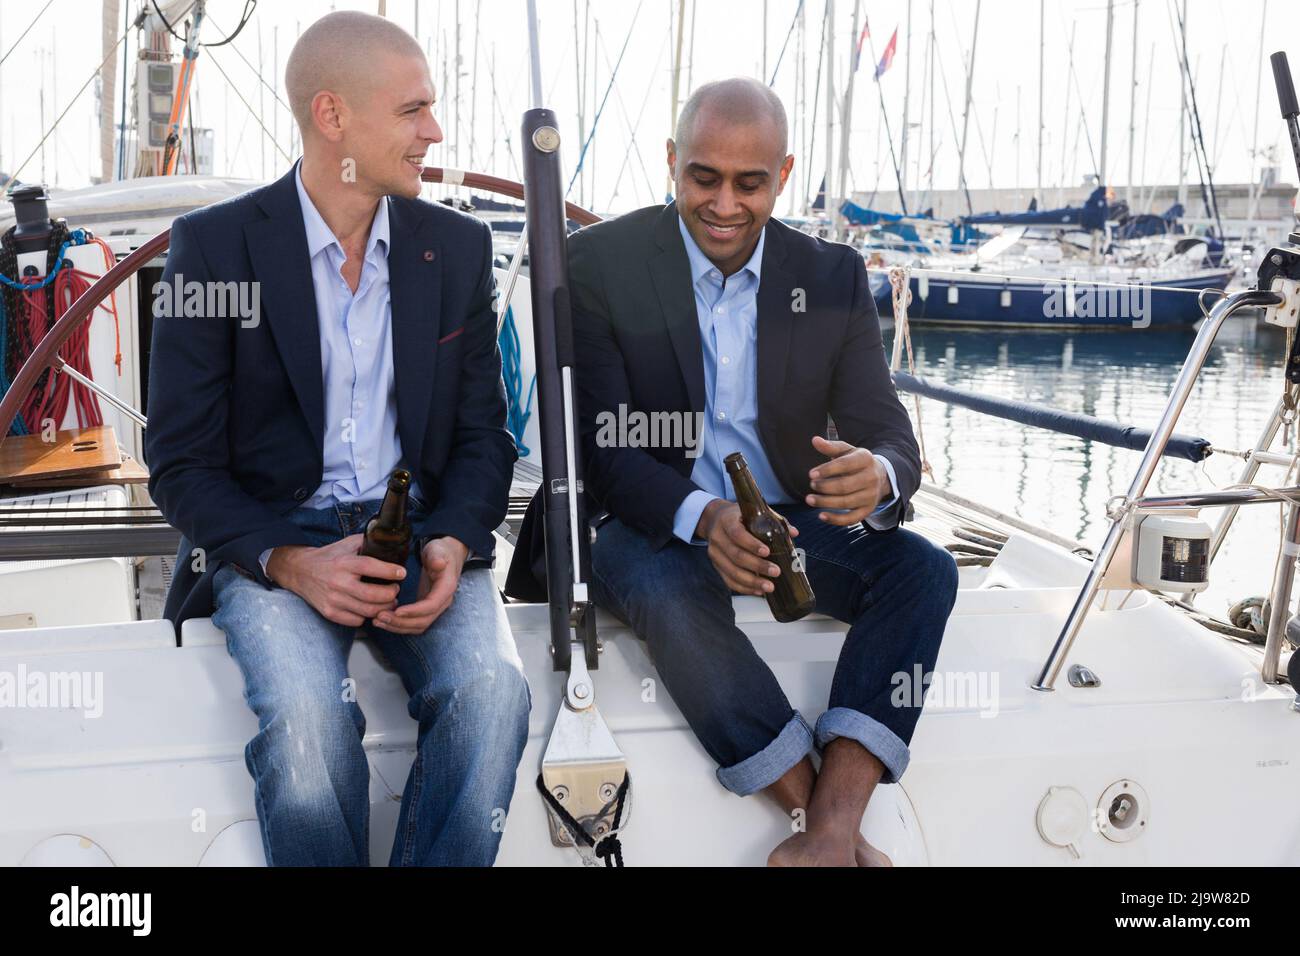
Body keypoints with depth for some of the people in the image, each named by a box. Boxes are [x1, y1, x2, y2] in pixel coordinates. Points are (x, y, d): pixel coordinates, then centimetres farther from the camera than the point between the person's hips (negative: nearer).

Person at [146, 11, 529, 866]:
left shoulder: (459, 247, 8)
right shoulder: (215, 244, -2)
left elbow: (483, 434, 10)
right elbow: (180, 463, -3)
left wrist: (451, 543, -11)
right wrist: (289, 562, -20)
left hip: (420, 531, 3)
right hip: (270, 538, -2)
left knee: (492, 691, -27)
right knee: (307, 714, -32)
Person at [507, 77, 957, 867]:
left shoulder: (833, 277, 2)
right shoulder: (600, 263, -7)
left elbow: (890, 436, -4)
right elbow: (601, 446, -14)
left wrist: (876, 477, -32)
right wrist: (703, 519, -35)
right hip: (651, 522, -3)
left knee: (925, 568, -23)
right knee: (674, 594, -37)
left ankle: (830, 832, -35)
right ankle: (836, 834, -32)